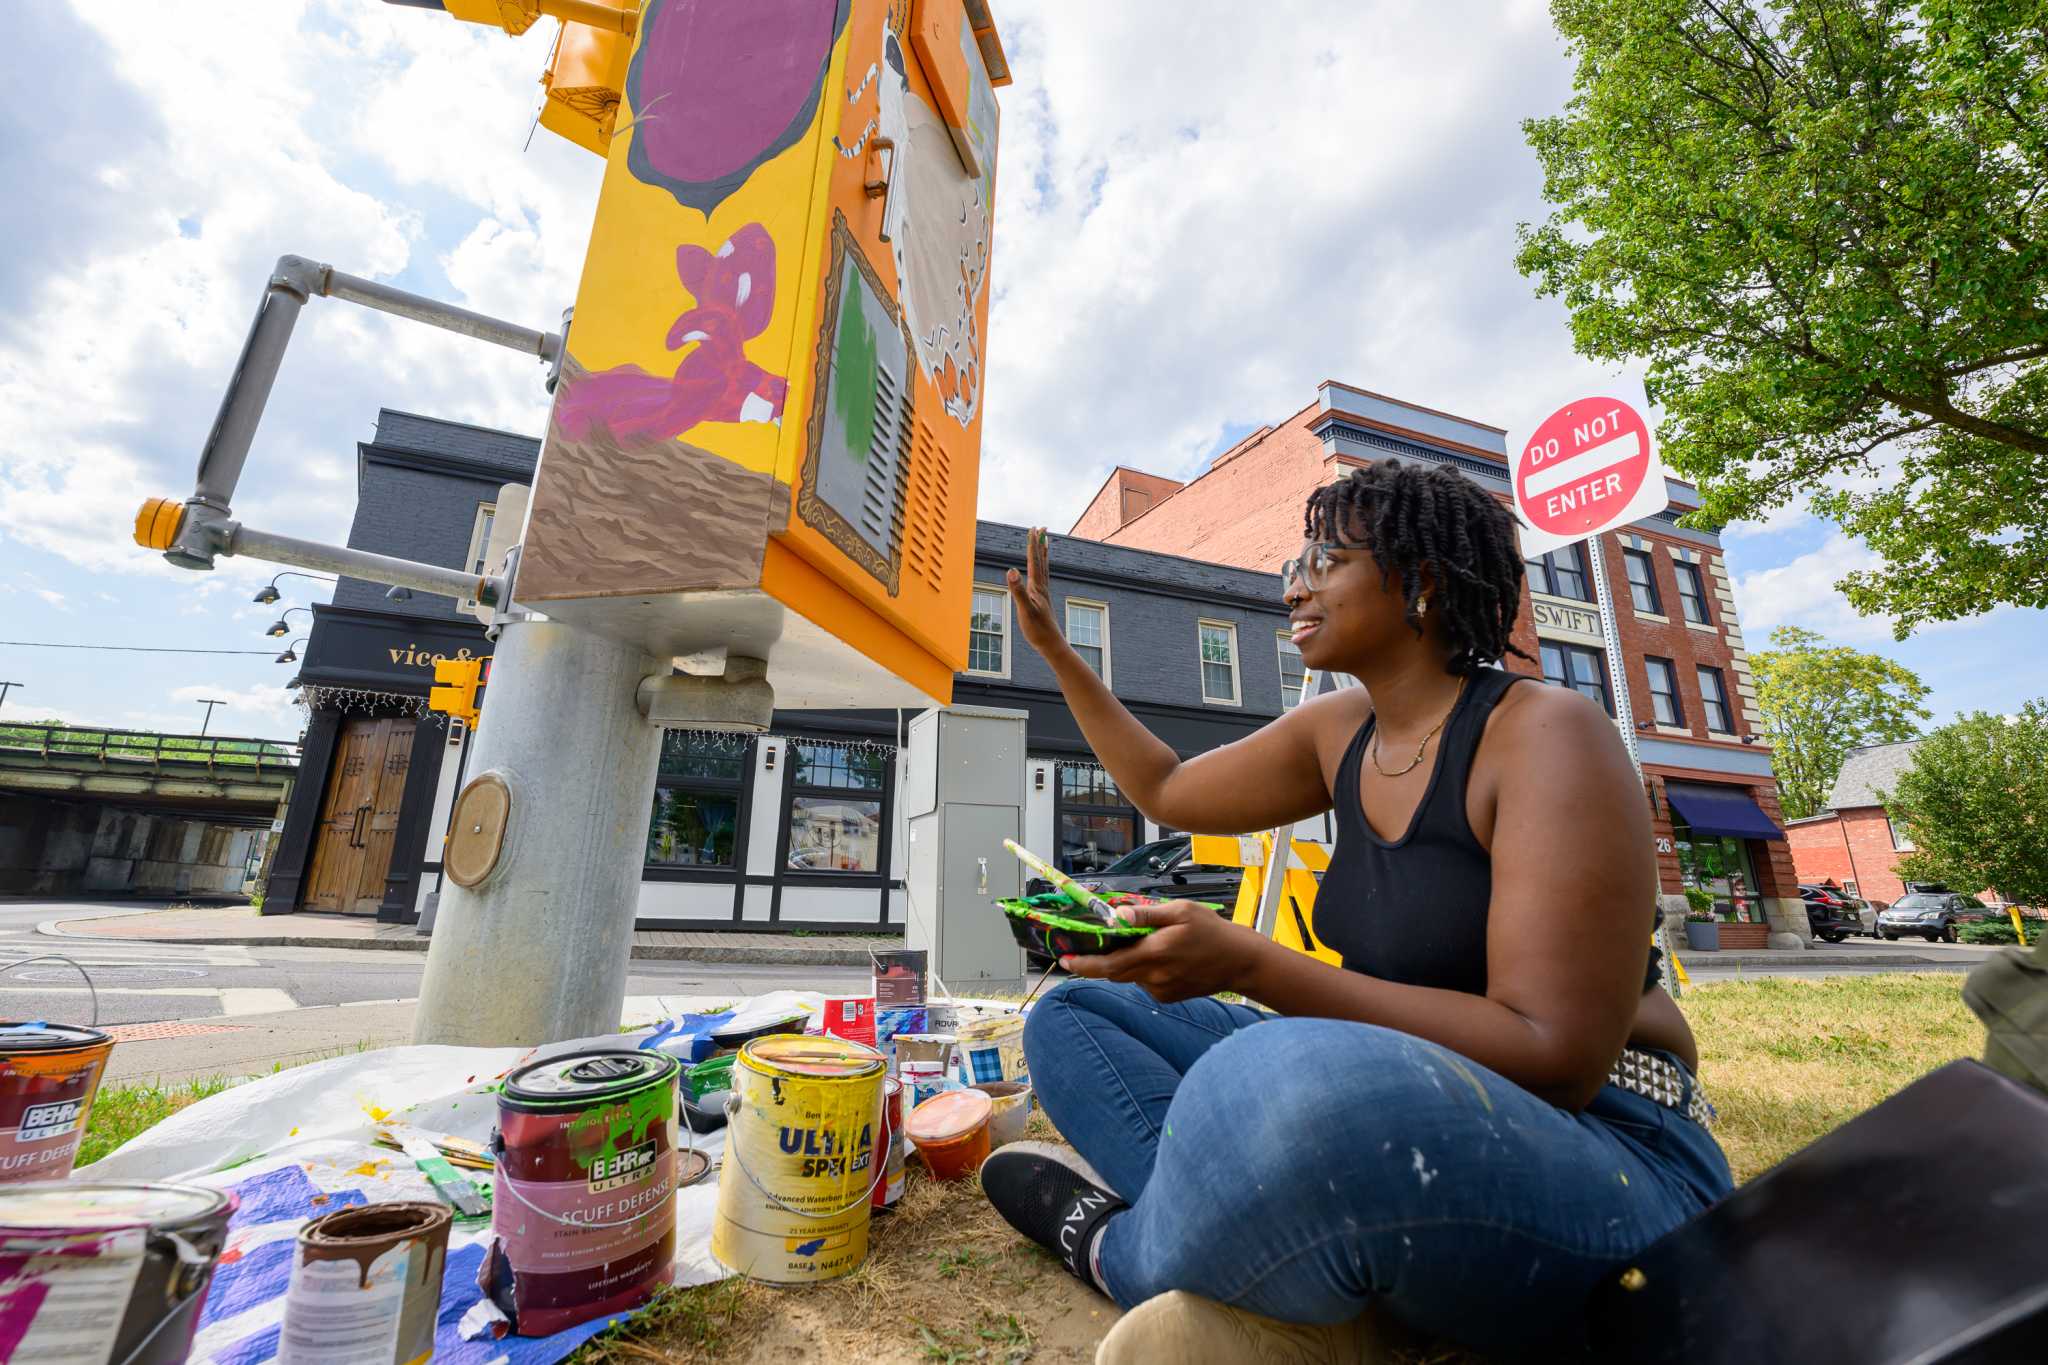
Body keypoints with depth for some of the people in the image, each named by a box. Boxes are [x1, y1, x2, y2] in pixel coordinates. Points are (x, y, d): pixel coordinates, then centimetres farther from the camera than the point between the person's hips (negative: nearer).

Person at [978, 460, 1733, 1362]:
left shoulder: (1545, 733, -16)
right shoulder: (1339, 732, 5)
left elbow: (1557, 1060, -22)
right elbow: (1168, 793, 16)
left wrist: (1248, 965, -29)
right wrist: (1054, 648, 15)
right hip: (1400, 1119, 7)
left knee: (1281, 1082, -42)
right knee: (1072, 1013, 7)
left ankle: (1119, 1248, -7)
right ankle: (1269, 1269, -14)